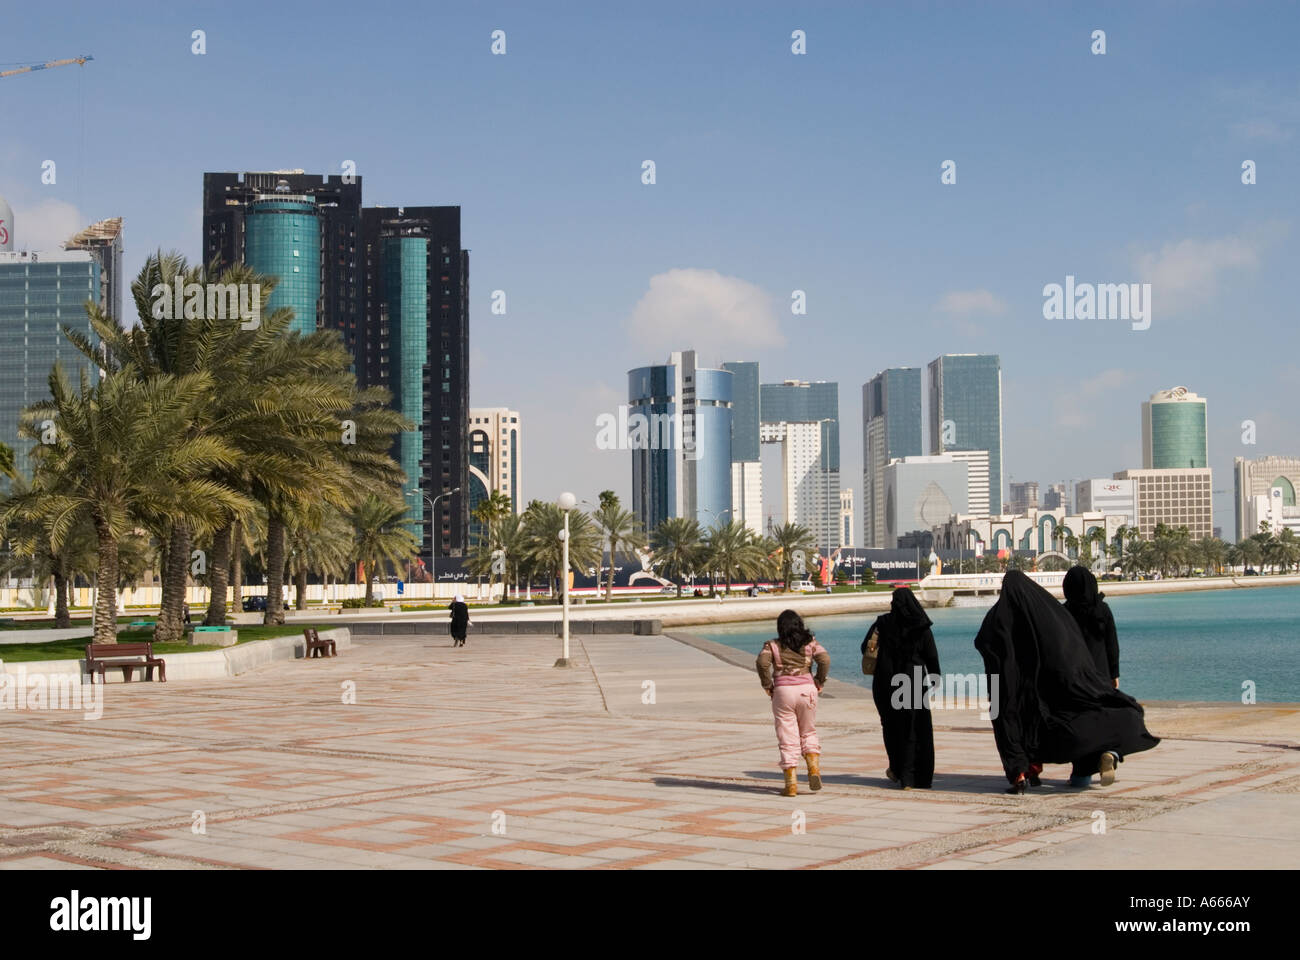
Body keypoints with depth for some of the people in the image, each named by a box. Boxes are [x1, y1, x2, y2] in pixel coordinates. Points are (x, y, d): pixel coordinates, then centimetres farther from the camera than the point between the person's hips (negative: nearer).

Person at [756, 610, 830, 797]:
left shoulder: (772, 645, 2)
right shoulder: (810, 643, 6)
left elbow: (762, 662, -14)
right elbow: (824, 659, -7)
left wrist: (768, 686, -4)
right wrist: (819, 683, 2)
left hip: (783, 691, -1)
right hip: (806, 689, 2)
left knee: (788, 739, 2)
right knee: (808, 733, 18)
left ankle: (791, 783, -1)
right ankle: (814, 768, -3)